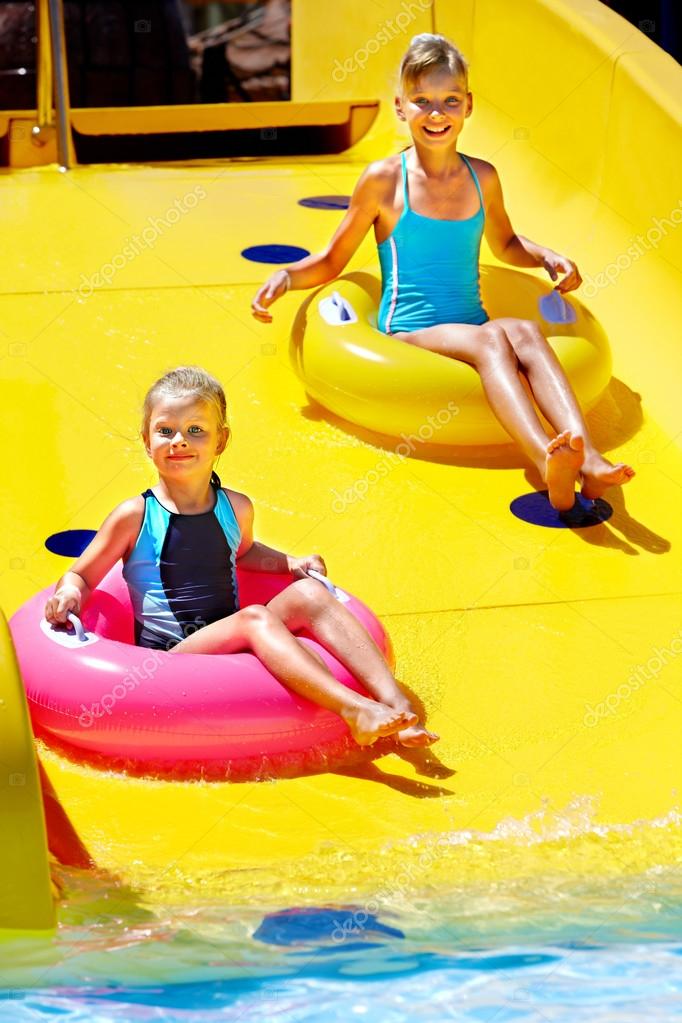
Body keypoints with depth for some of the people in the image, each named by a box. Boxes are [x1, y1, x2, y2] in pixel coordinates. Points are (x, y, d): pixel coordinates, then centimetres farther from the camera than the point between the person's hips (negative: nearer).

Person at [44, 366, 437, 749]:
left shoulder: (236, 509, 10)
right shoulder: (135, 516, -4)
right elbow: (81, 576, 5)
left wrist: (289, 563, 18)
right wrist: (68, 592, -17)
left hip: (229, 644, 5)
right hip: (170, 655, -5)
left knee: (309, 593, -17)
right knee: (255, 618, -32)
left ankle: (397, 704, -31)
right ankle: (354, 711, -50)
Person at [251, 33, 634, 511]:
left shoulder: (482, 178, 10)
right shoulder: (384, 180, -1)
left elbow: (506, 244, 30)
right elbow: (333, 261, 9)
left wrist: (548, 257, 11)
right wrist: (286, 276, -9)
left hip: (472, 327, 4)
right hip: (408, 334, -4)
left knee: (526, 331, -31)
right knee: (489, 339, -35)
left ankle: (588, 459, -50)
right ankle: (547, 463, -58)